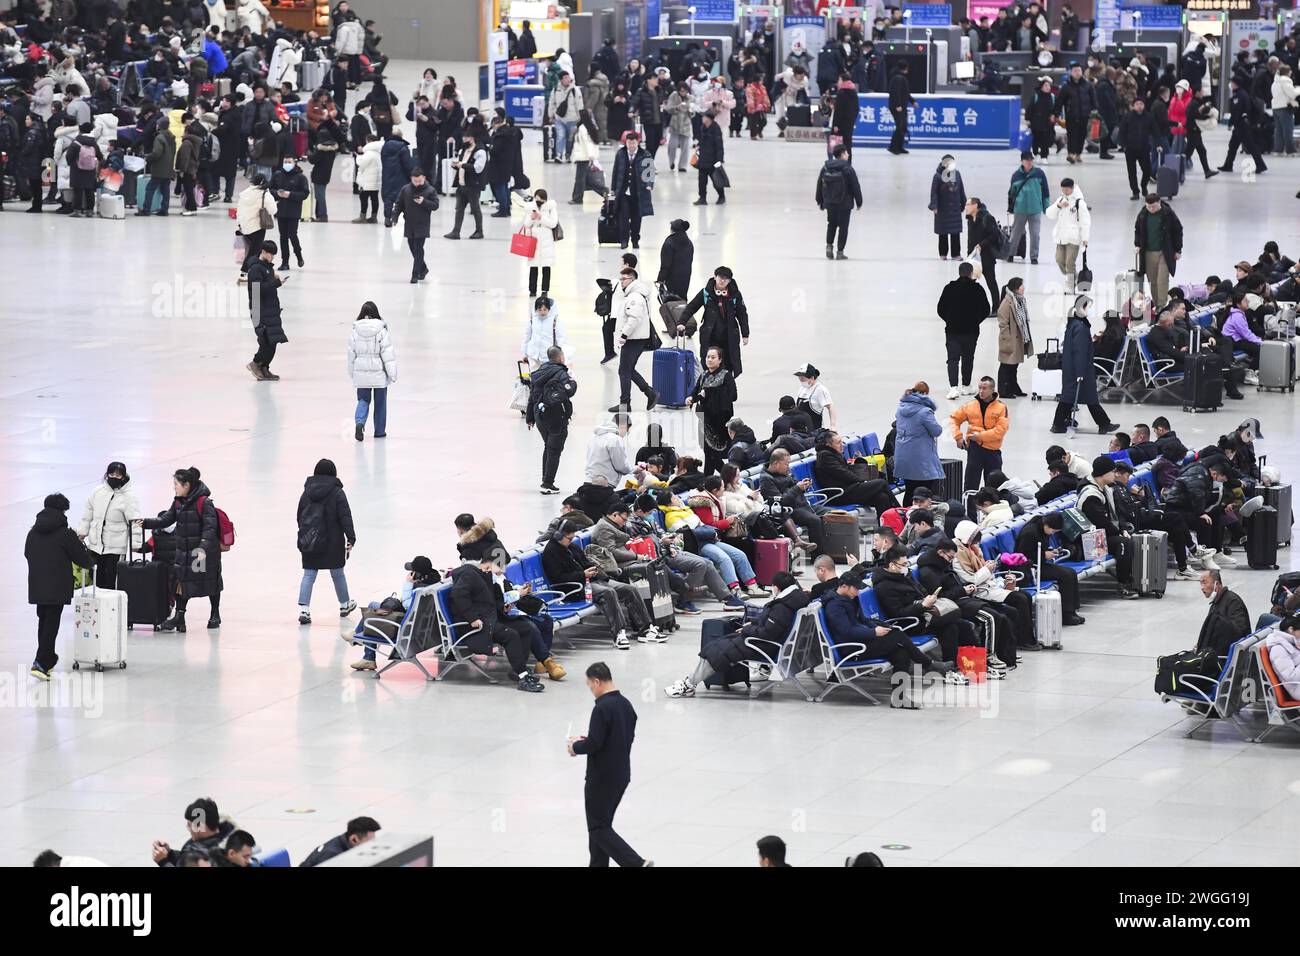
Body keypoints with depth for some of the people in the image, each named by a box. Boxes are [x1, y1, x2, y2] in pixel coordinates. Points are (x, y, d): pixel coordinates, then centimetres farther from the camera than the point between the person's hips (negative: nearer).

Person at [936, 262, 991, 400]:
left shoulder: (949, 288, -5)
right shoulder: (977, 289, -6)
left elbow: (940, 309, -2)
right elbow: (986, 310, -2)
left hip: (952, 330, 0)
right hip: (971, 331, 0)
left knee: (953, 359, -1)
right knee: (968, 358, 16)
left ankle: (953, 387, -17)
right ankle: (966, 386, 26)